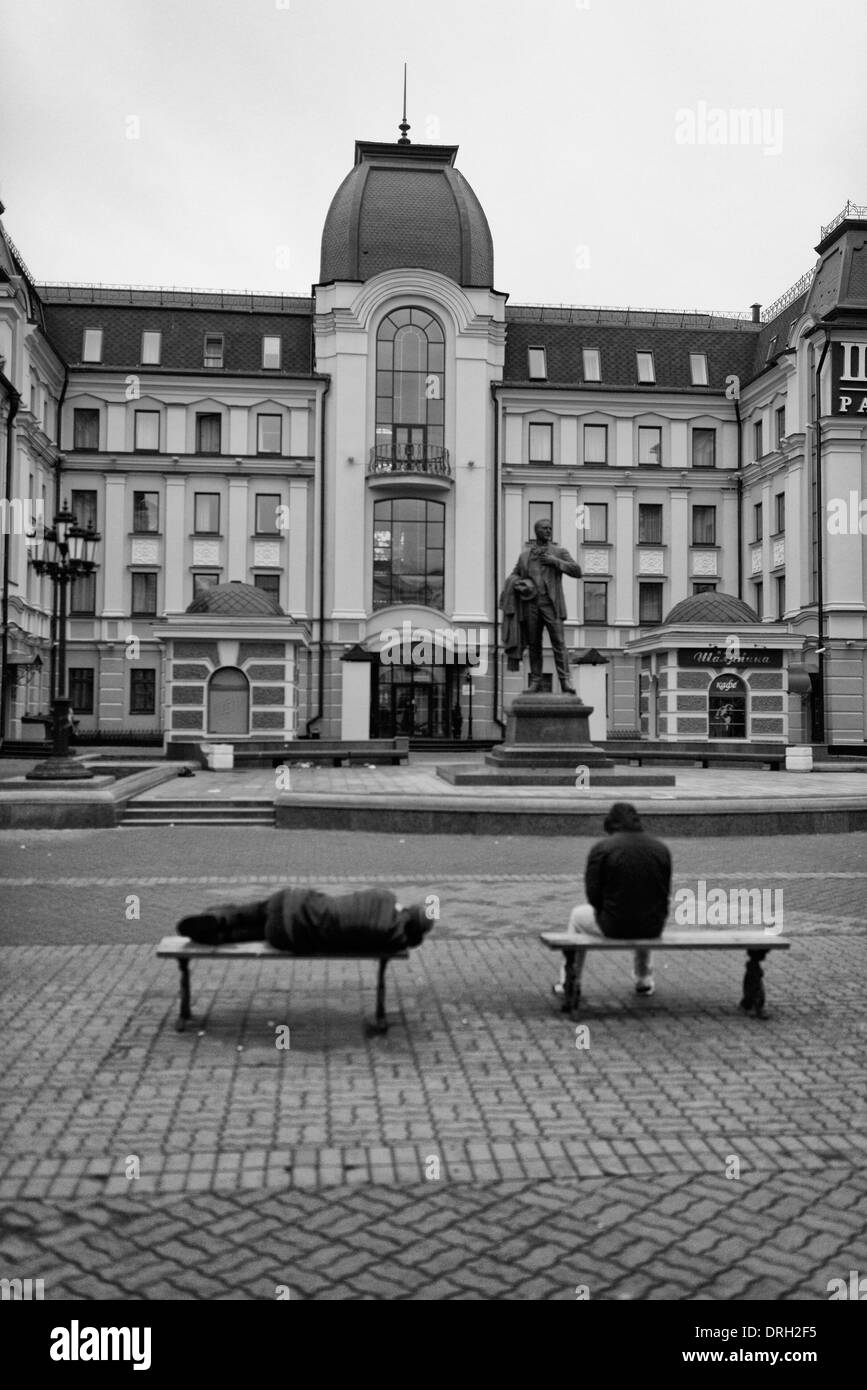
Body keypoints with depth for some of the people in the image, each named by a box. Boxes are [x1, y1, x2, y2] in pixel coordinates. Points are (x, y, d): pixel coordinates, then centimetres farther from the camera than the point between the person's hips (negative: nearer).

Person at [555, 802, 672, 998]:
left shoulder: (602, 848, -9)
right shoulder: (661, 848, 3)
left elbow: (593, 892, -9)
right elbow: (666, 891, 8)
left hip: (614, 925, -4)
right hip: (653, 927, 4)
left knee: (578, 914, 28)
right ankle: (644, 980, 47)